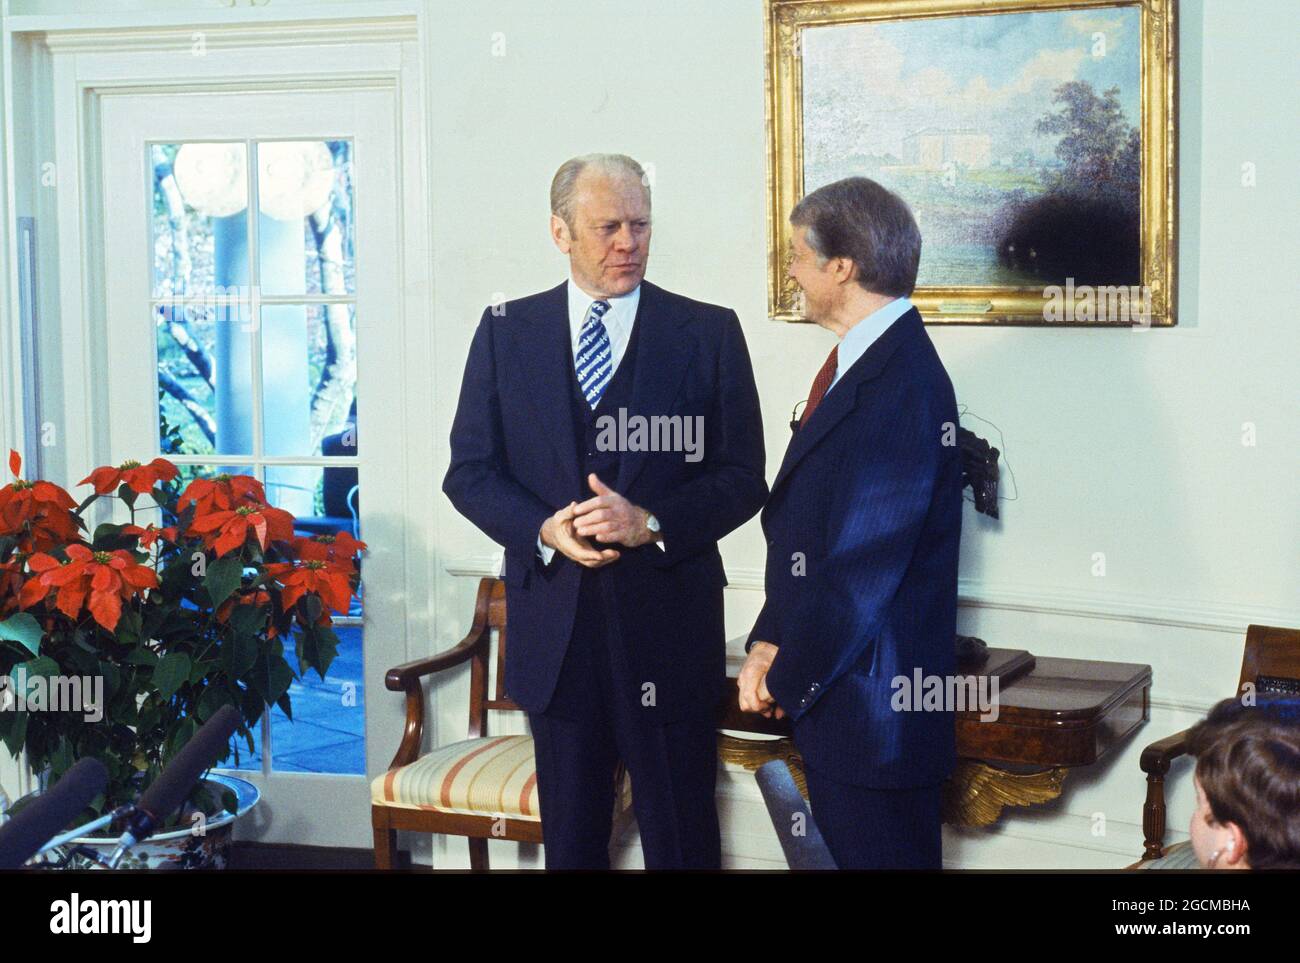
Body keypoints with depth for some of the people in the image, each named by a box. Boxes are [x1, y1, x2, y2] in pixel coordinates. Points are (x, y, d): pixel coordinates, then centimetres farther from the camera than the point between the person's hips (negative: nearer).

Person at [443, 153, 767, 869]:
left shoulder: (709, 333, 0)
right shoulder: (506, 333, 5)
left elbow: (743, 478, -2)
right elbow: (469, 471, 4)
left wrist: (651, 522, -19)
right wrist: (544, 530, -14)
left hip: (668, 625, -2)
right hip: (553, 617, 2)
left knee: (681, 835, 7)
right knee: (569, 833, 14)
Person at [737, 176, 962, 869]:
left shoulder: (902, 388, -21)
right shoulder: (859, 364, 11)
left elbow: (861, 570, -22)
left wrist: (788, 679, -11)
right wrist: (768, 643, 3)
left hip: (872, 701, -9)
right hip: (826, 693, 9)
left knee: (875, 856, 2)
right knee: (838, 852, 17)